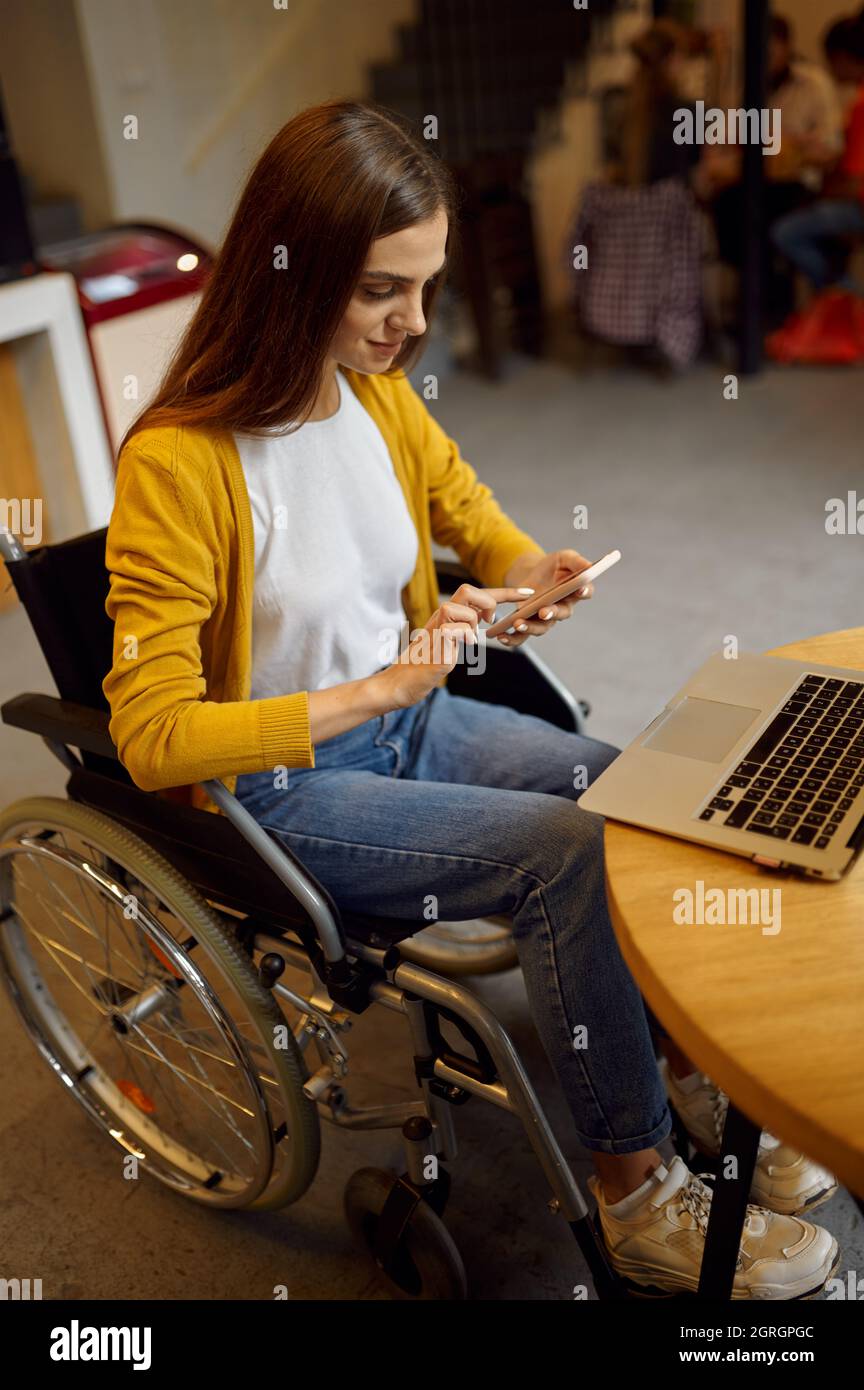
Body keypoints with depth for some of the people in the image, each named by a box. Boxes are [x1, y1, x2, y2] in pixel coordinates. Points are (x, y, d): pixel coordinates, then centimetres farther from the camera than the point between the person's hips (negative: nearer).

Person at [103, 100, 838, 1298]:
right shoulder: (178, 466, -22)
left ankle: (689, 1074, 13)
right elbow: (152, 737, -23)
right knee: (567, 850, -23)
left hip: (409, 715, 7)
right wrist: (382, 688, -29)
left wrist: (528, 572, -11)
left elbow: (476, 522, 14)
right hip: (284, 789, -6)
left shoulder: (384, 400, -2)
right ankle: (635, 1192, -4)